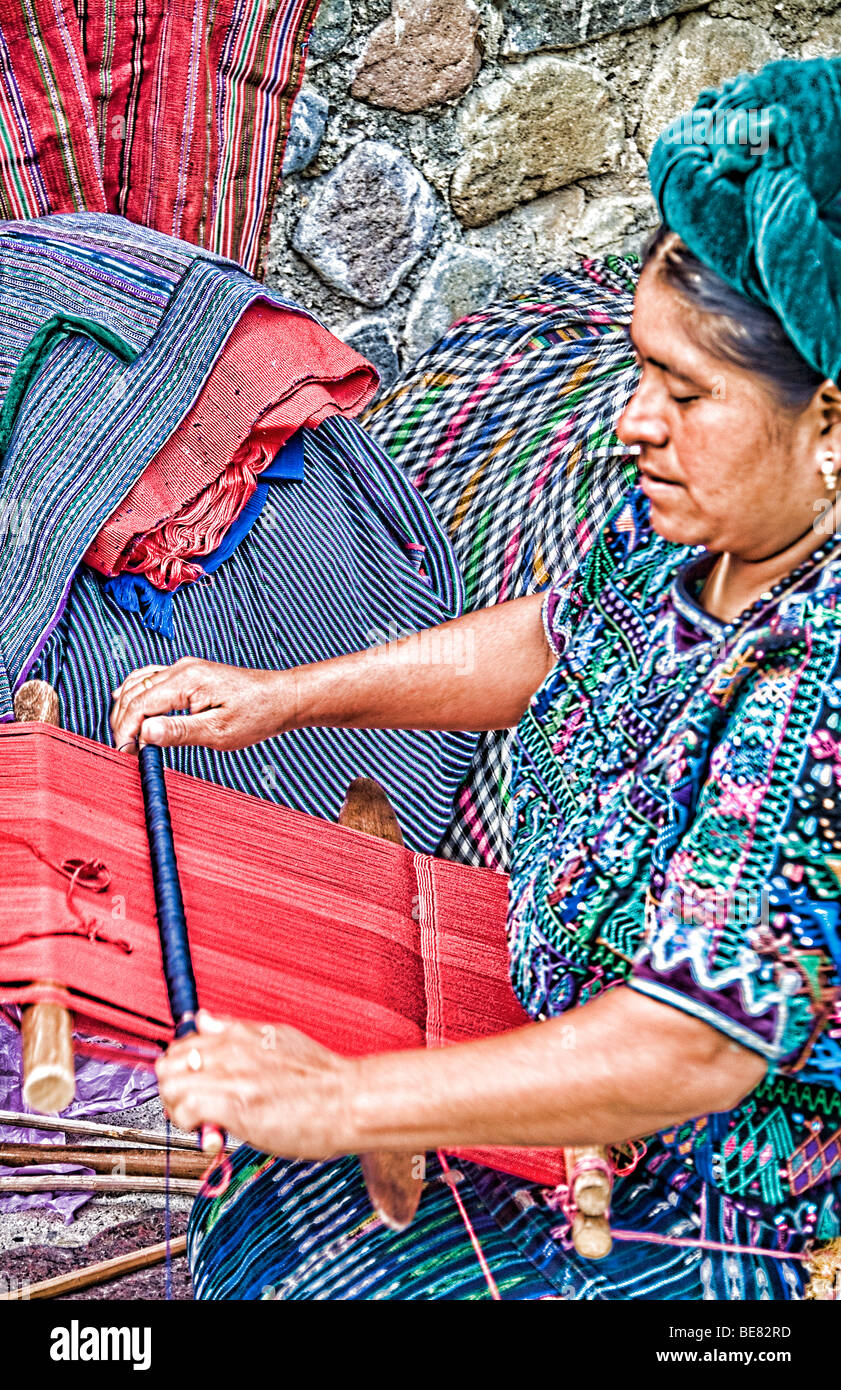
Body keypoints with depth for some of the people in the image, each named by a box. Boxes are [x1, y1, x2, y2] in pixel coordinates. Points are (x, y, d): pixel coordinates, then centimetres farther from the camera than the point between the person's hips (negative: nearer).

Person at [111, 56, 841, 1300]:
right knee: (252, 1214, 11)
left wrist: (339, 1101, -29)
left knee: (287, 1261, -2)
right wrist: (285, 696, 6)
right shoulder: (688, 521, -10)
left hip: (729, 1218, -7)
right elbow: (558, 637, 9)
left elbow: (689, 1051, -34)